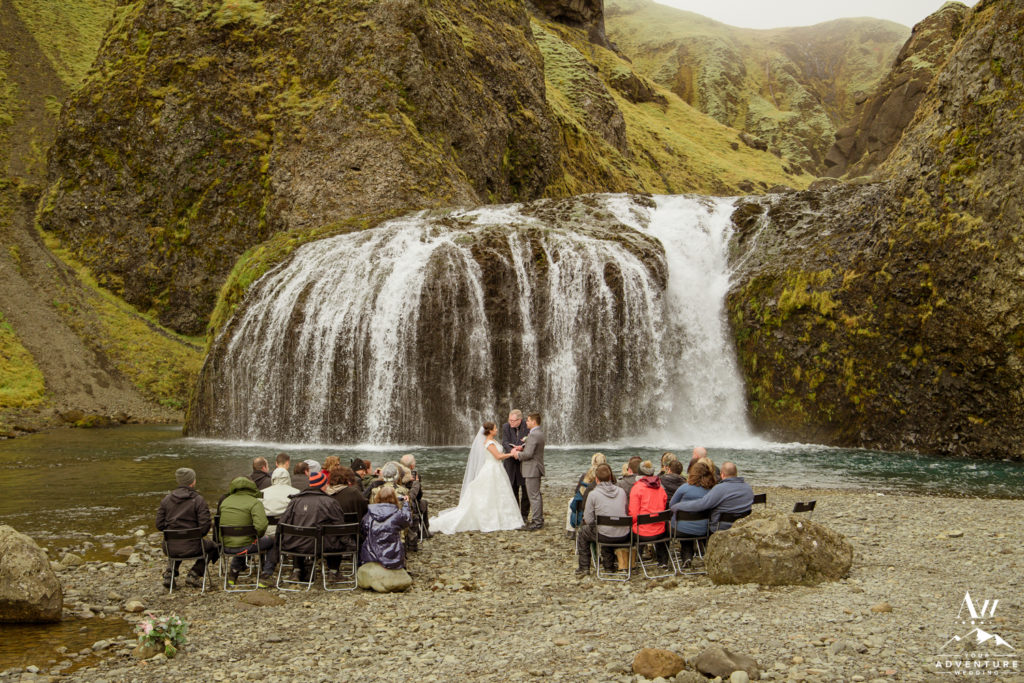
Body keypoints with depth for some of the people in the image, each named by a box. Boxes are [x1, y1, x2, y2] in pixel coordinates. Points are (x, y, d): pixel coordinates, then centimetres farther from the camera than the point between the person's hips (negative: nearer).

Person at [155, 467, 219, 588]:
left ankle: (169, 573, 19)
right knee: (212, 546, 26)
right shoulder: (199, 500, -10)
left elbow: (159, 525, 4)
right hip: (191, 547, -4)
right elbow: (205, 526, -14)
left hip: (171, 548, 4)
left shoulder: (166, 499, 3)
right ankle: (194, 574, 11)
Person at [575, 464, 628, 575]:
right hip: (623, 536, 4)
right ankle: (609, 565, 43)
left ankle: (584, 567, 28)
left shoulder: (593, 494, -10)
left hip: (605, 536, -4)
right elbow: (626, 512, 11)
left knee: (581, 532, 25)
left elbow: (588, 520, -7)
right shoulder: (621, 491, 2)